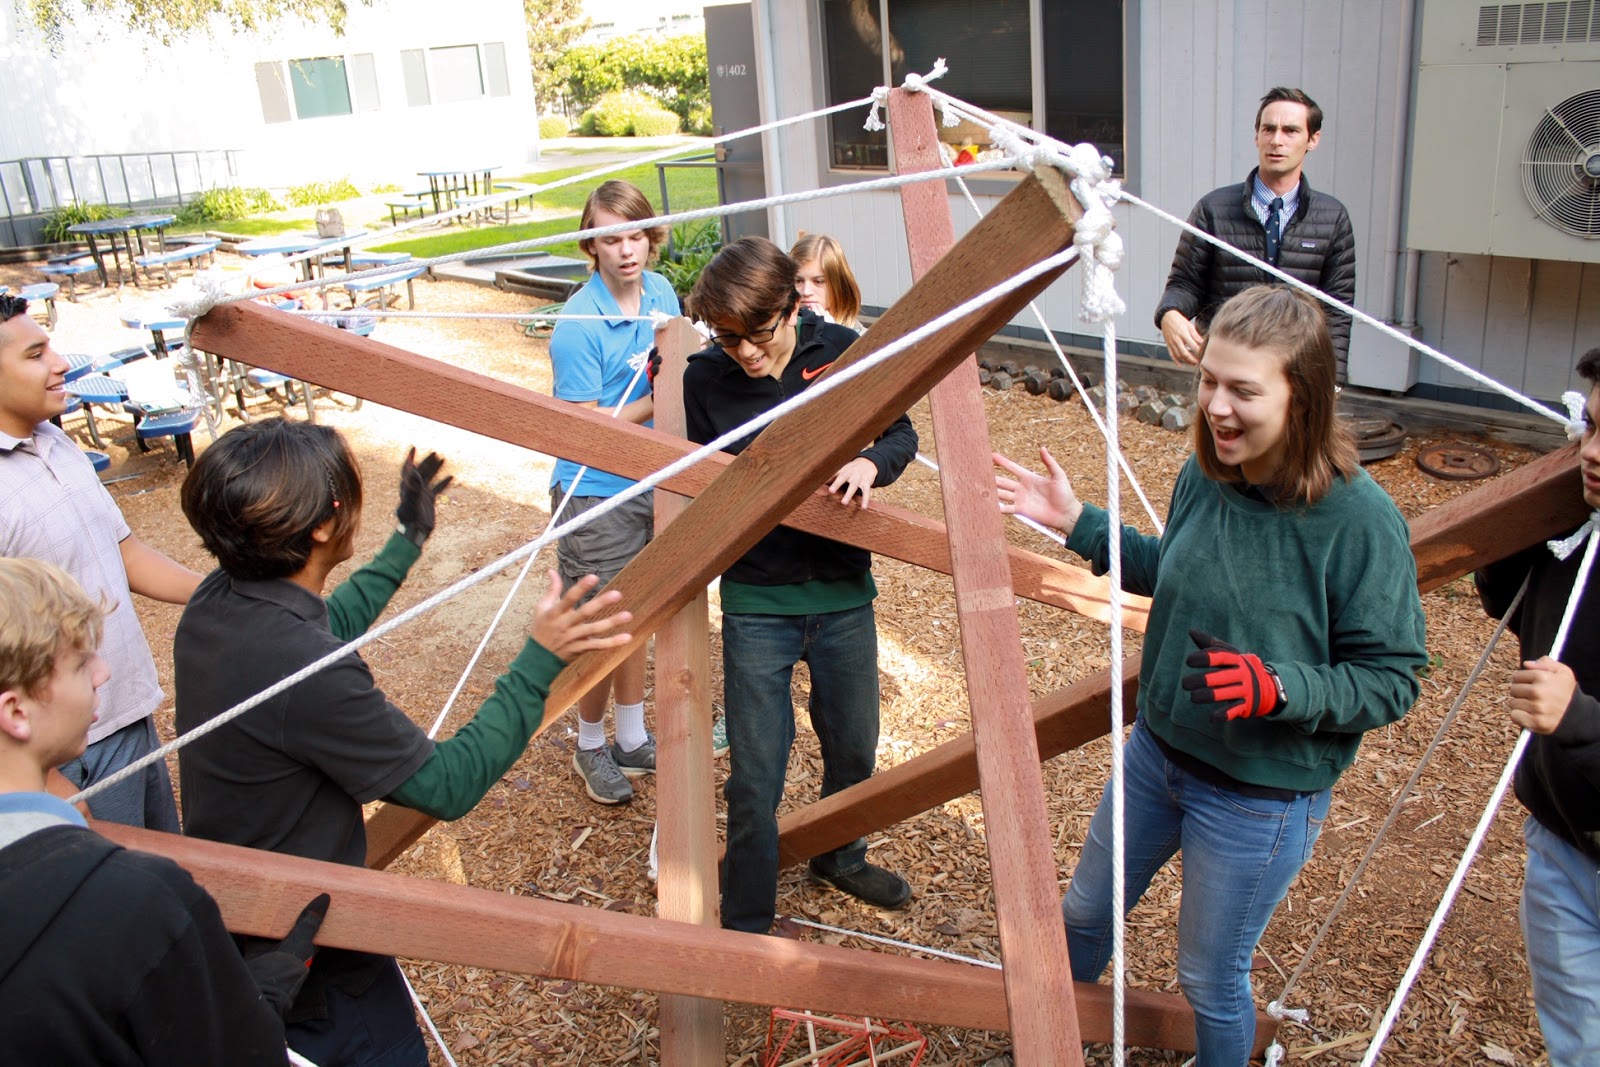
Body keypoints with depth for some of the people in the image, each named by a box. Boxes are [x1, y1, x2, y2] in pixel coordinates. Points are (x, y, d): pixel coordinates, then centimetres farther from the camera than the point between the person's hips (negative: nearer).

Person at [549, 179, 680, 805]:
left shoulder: (660, 292, 1)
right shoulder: (579, 326, -20)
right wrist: (658, 399, -21)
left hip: (650, 483, 7)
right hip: (595, 494, -6)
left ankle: (633, 740, 36)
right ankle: (591, 747, 28)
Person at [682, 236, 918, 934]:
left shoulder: (842, 352, -9)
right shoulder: (704, 379, -11)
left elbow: (902, 434, 4)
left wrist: (869, 464, -18)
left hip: (844, 593, 3)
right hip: (756, 602, -2)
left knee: (854, 746, 20)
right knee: (756, 776, 2)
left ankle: (840, 858, 50)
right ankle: (746, 927, 23)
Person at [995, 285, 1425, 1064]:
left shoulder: (1360, 520, -26)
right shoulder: (1205, 474, -9)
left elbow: (1389, 681, -20)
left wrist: (1276, 686, -36)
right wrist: (1076, 522, 2)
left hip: (1264, 795, -6)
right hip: (1157, 750, 6)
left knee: (1209, 979, 15)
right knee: (1084, 913, 26)